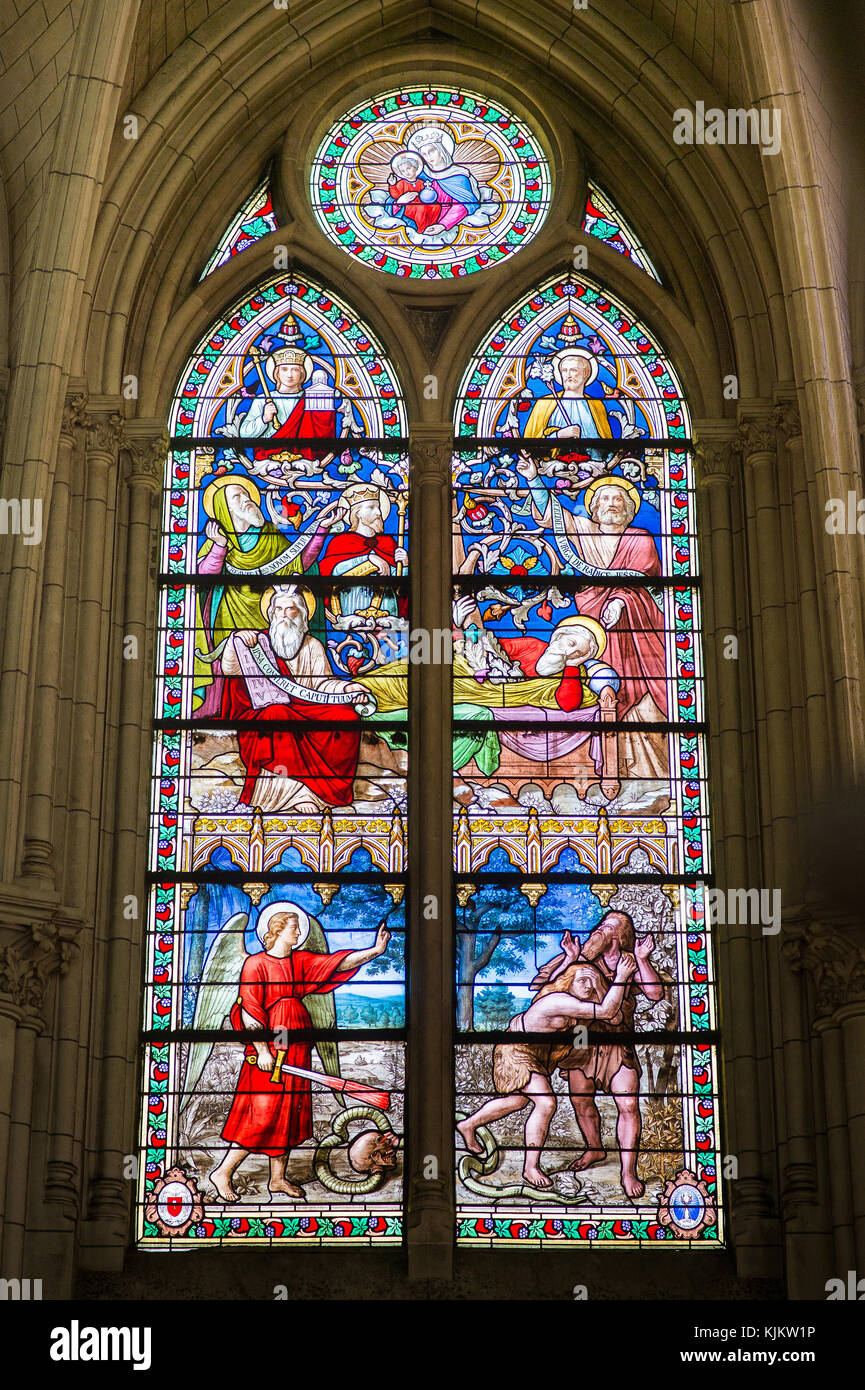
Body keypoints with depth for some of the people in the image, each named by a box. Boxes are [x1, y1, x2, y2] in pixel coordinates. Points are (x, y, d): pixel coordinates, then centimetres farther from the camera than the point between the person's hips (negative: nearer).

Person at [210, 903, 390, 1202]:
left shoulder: (301, 961, 11)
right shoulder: (256, 964, -9)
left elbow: (340, 963, 7)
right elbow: (249, 1011, -13)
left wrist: (376, 950, -1)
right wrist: (262, 1050, -18)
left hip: (295, 1048, 7)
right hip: (268, 1048, -7)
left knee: (289, 1112, 10)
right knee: (264, 1113, -8)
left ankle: (277, 1179, 18)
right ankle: (223, 1173, 2)